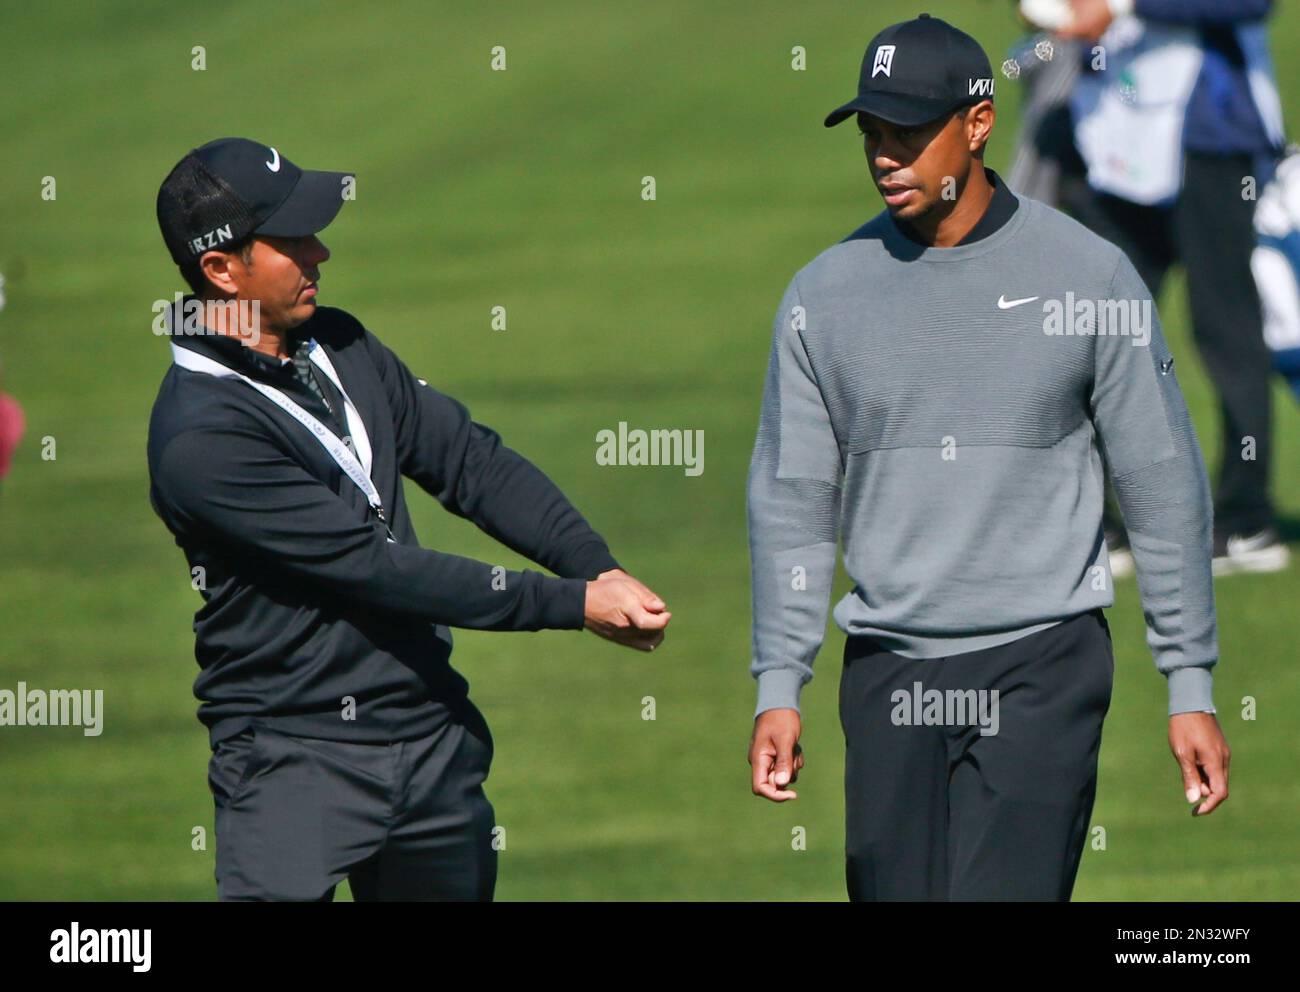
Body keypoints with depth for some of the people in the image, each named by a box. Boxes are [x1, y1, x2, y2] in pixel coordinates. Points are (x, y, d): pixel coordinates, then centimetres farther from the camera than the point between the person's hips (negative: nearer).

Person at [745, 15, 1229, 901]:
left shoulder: (1089, 277, -2)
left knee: (1001, 894, -17)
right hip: (886, 672, 3)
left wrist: (1192, 688, 0)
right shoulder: (825, 294, 6)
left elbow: (1166, 492, 2)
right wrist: (778, 687, 3)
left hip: (1041, 663, -3)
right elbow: (792, 503, 10)